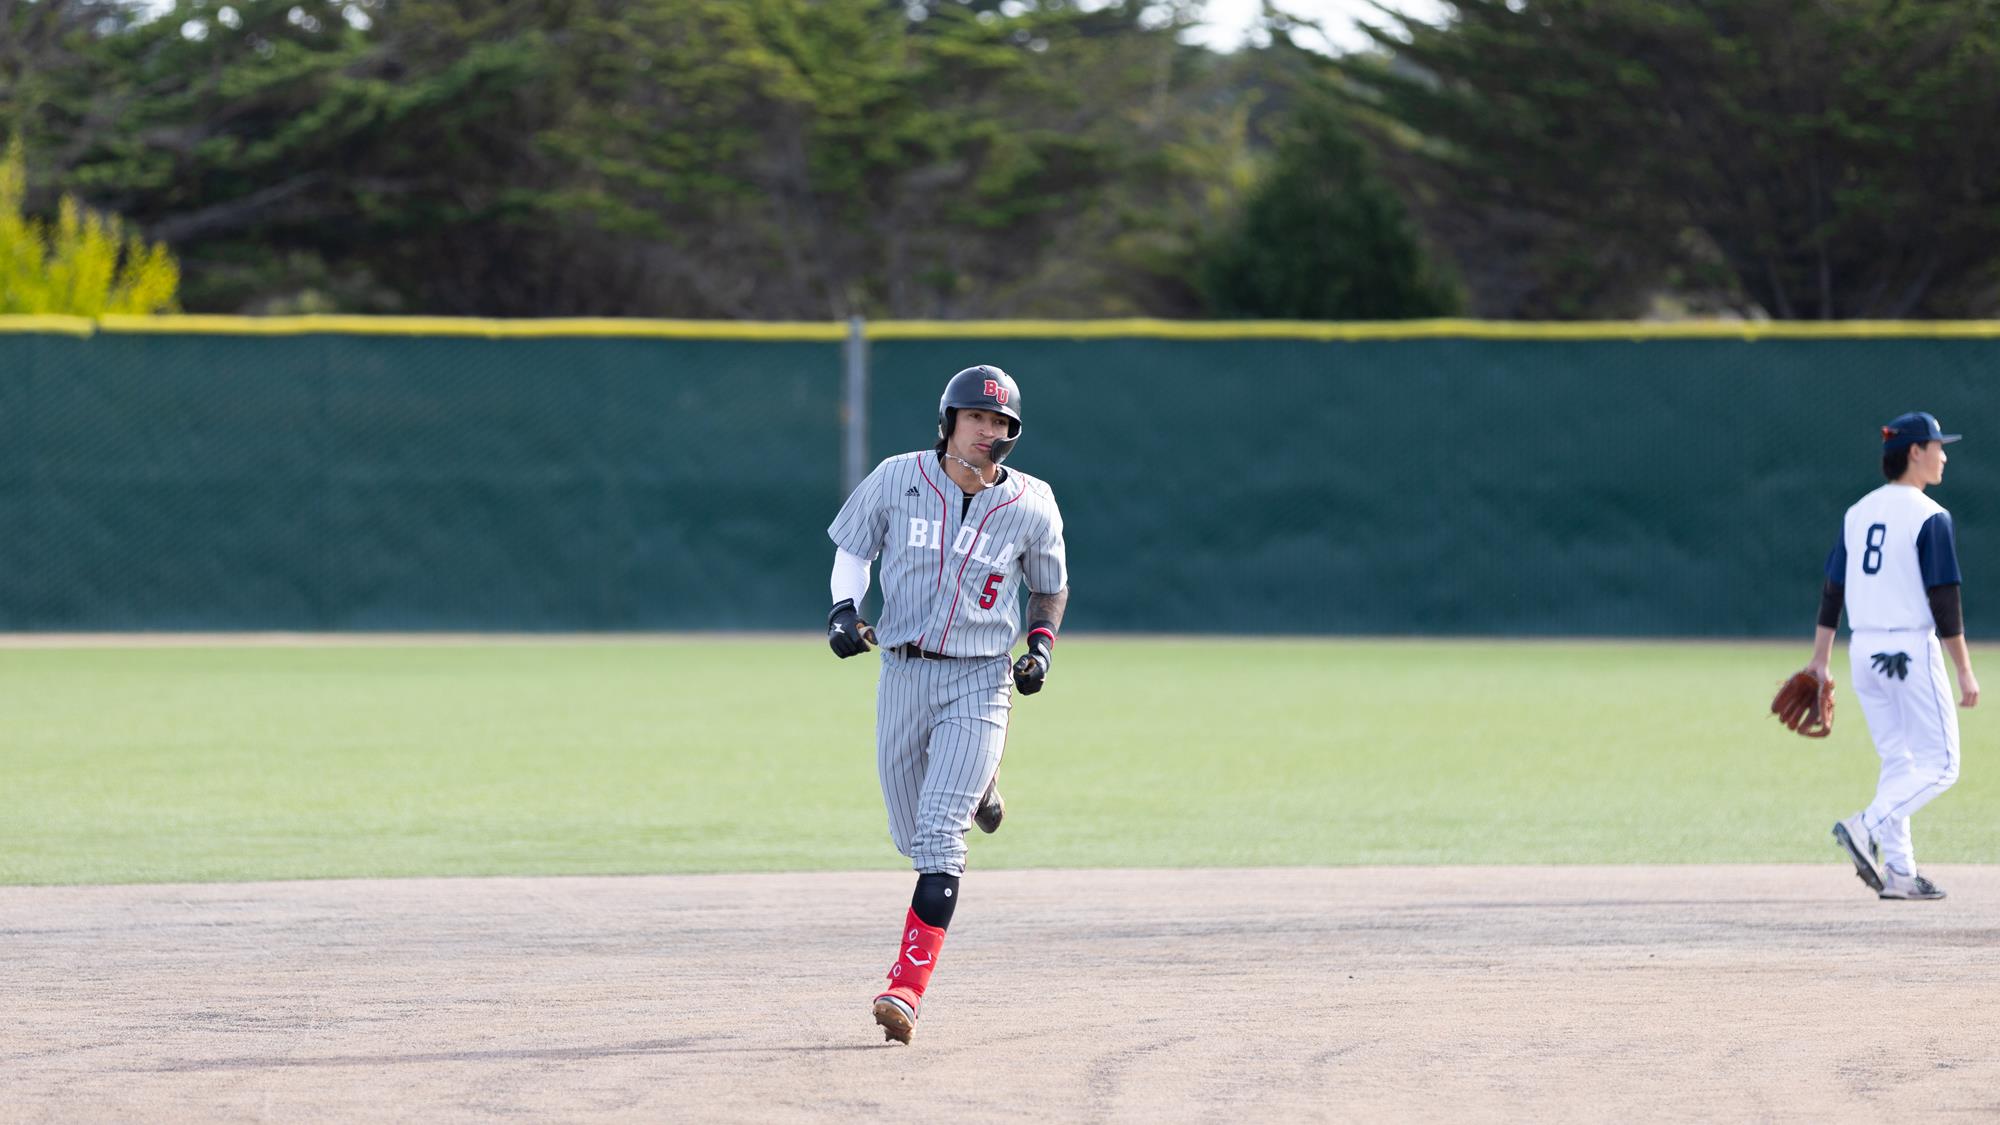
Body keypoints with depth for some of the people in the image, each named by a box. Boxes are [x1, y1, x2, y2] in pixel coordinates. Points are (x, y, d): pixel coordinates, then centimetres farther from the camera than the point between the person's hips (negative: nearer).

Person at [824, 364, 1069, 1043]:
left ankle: (907, 986, -19)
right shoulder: (897, 480, -3)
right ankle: (976, 788, 48)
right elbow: (853, 547, 11)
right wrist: (844, 609, -7)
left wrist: (1042, 642, -4)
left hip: (981, 681, -2)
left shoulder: (1031, 508, -3)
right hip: (903, 674, 2)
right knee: (912, 837, 12)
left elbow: (1051, 588, 13)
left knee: (939, 835, -15)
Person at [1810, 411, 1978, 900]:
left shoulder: (1858, 513, 9)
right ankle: (1867, 828, -19)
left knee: (1898, 762, 14)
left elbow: (1832, 590, 11)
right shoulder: (1929, 517, -11)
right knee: (1939, 764, 0)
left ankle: (1898, 871, 9)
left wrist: (1820, 659, 15)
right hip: (1911, 652, -7)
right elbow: (1944, 600, -14)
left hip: (1863, 653, 7)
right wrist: (1965, 672, -11)